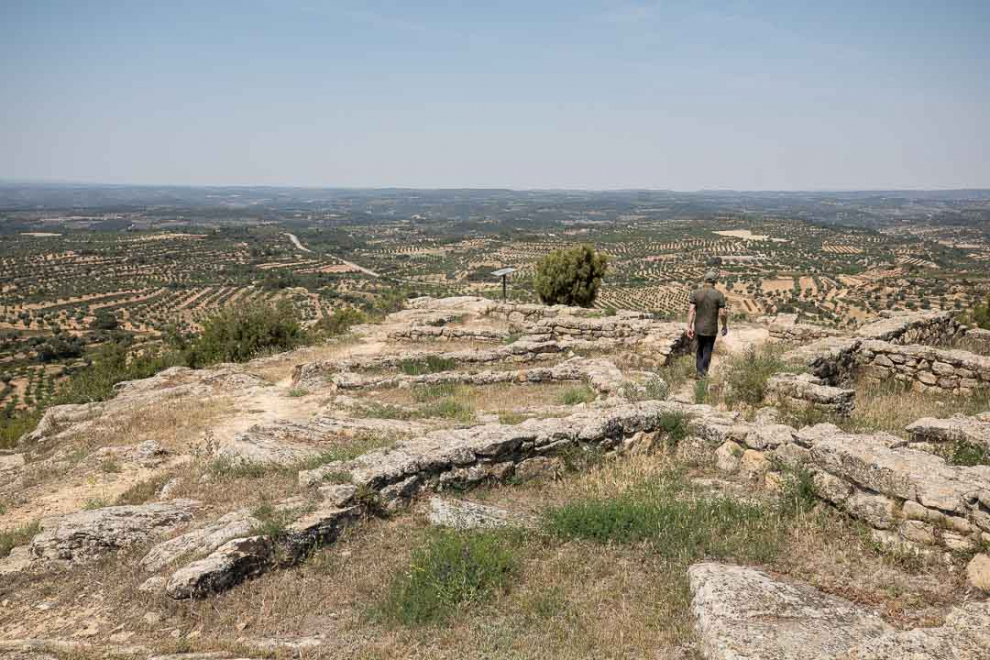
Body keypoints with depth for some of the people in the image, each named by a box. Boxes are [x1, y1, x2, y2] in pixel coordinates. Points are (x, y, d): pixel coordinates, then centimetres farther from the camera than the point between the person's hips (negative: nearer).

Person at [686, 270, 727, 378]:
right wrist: (725, 326, 4)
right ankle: (703, 372, 5)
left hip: (698, 328, 2)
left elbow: (691, 311, -12)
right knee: (707, 351, 12)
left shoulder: (695, 293, -4)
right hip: (711, 329, -2)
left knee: (700, 349, 22)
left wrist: (689, 327, -11)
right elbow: (722, 313, -12)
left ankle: (699, 370, 16)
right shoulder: (719, 294, -10)